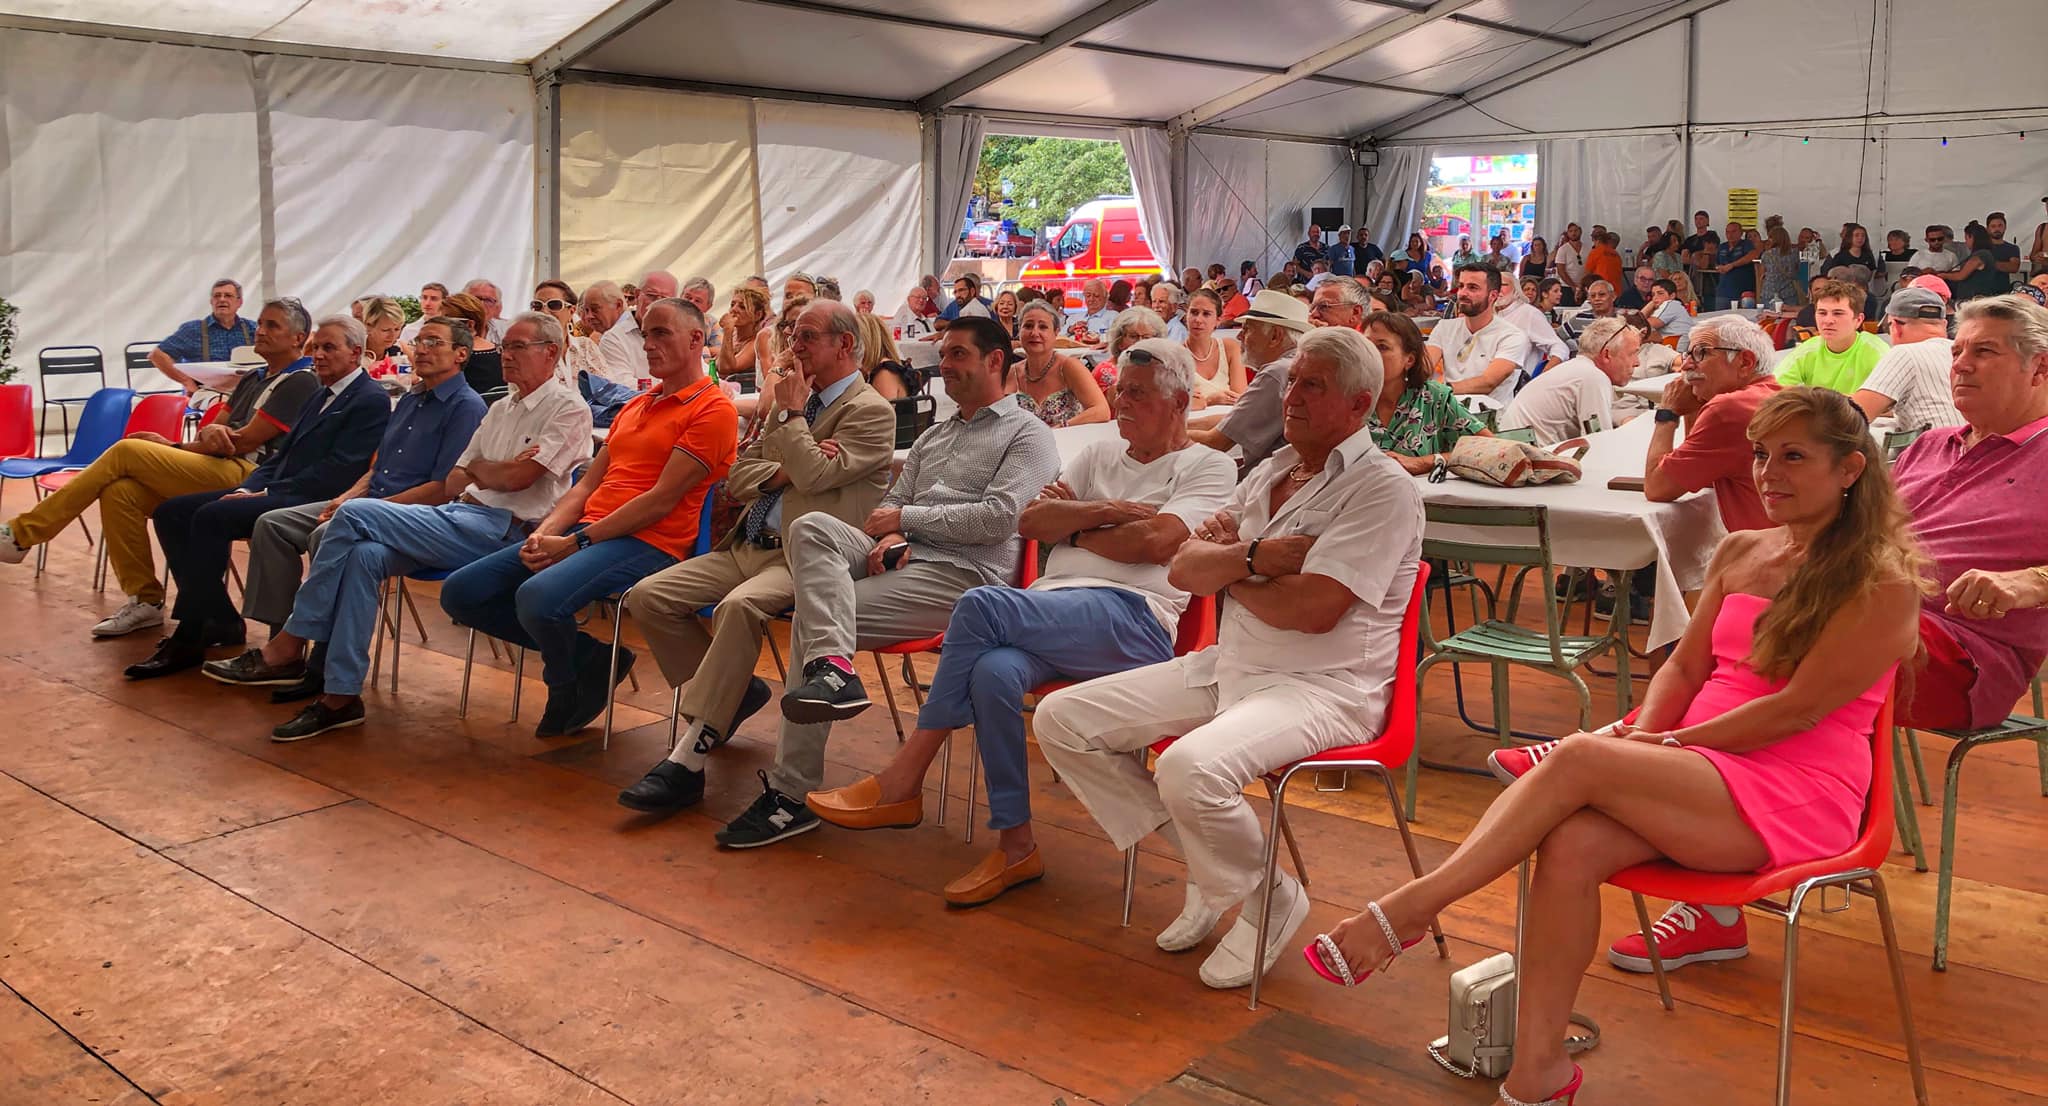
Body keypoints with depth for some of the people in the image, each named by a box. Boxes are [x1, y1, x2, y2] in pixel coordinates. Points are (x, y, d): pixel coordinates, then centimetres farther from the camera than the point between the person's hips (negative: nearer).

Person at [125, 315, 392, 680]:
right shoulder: (319, 397, 24)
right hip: (275, 494, 10)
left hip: (310, 501, -10)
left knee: (211, 516, -28)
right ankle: (219, 620, 0)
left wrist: (266, 494, -16)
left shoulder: (371, 400, -7)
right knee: (171, 512, 0)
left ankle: (188, 641, -19)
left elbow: (336, 473, -17)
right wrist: (248, 488, 2)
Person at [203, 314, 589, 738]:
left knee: (355, 514, -17)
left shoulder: (568, 410, -1)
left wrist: (477, 469, 5)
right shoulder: (502, 408, 24)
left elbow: (518, 477, -14)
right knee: (362, 554, -19)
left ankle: (288, 646, -8)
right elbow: (453, 484, 18)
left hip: (501, 529, -8)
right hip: (461, 517, 8)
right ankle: (340, 695, -15)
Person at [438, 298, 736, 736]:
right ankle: (588, 655, 6)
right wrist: (542, 534, -1)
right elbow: (587, 485, 18)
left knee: (538, 597, -34)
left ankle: (567, 686, -1)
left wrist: (575, 543, -15)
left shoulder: (713, 410, -5)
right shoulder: (635, 406, 24)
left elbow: (661, 500, -13)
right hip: (587, 531, 9)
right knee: (460, 592, -2)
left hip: (647, 543, -9)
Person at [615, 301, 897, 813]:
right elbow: (737, 477, 15)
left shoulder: (871, 411, -4)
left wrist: (789, 411, -6)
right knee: (648, 596, -8)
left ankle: (687, 762, -33)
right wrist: (782, 471, -5)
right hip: (748, 545, 8)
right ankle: (730, 694, 9)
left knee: (739, 606, -36)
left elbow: (813, 476, -17)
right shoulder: (791, 398, 20)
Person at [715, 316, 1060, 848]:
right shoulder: (933, 437, 30)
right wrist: (889, 536, -3)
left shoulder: (1027, 435, 5)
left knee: (813, 616, -23)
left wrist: (906, 517, -5)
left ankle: (793, 793, -17)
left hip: (961, 573, -7)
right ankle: (832, 667, -41)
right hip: (902, 559, 7)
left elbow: (997, 518, -9)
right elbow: (892, 504, 23)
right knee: (811, 528, -23)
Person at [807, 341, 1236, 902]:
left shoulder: (1209, 467, 10)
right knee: (993, 672, -32)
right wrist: (1109, 511, 2)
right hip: (1050, 613, 5)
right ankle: (1015, 845, -21)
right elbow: (1030, 521, 14)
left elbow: (1155, 542, -8)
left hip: (1134, 619, -5)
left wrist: (1072, 528, 5)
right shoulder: (1100, 456, 29)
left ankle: (902, 782, -21)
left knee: (983, 605, -30)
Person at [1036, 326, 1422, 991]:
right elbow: (1183, 569, 6)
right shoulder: (1271, 472, 15)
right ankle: (1209, 864, 9)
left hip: (1323, 687, -8)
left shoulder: (1382, 488, -10)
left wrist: (1229, 576, -4)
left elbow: (1314, 608, -22)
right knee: (1062, 720, 0)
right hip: (1229, 666, 9)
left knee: (1191, 768, -36)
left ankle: (1269, 898, -3)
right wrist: (1257, 553, -13)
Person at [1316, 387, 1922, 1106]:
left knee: (1579, 759, -29)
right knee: (1570, 844, -27)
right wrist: (1644, 737, -6)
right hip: (1699, 774, 6)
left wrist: (1668, 743, -14)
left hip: (1796, 797, -6)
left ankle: (1410, 908, -24)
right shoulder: (1739, 552, 15)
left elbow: (1798, 708, -13)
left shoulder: (1883, 582, -6)